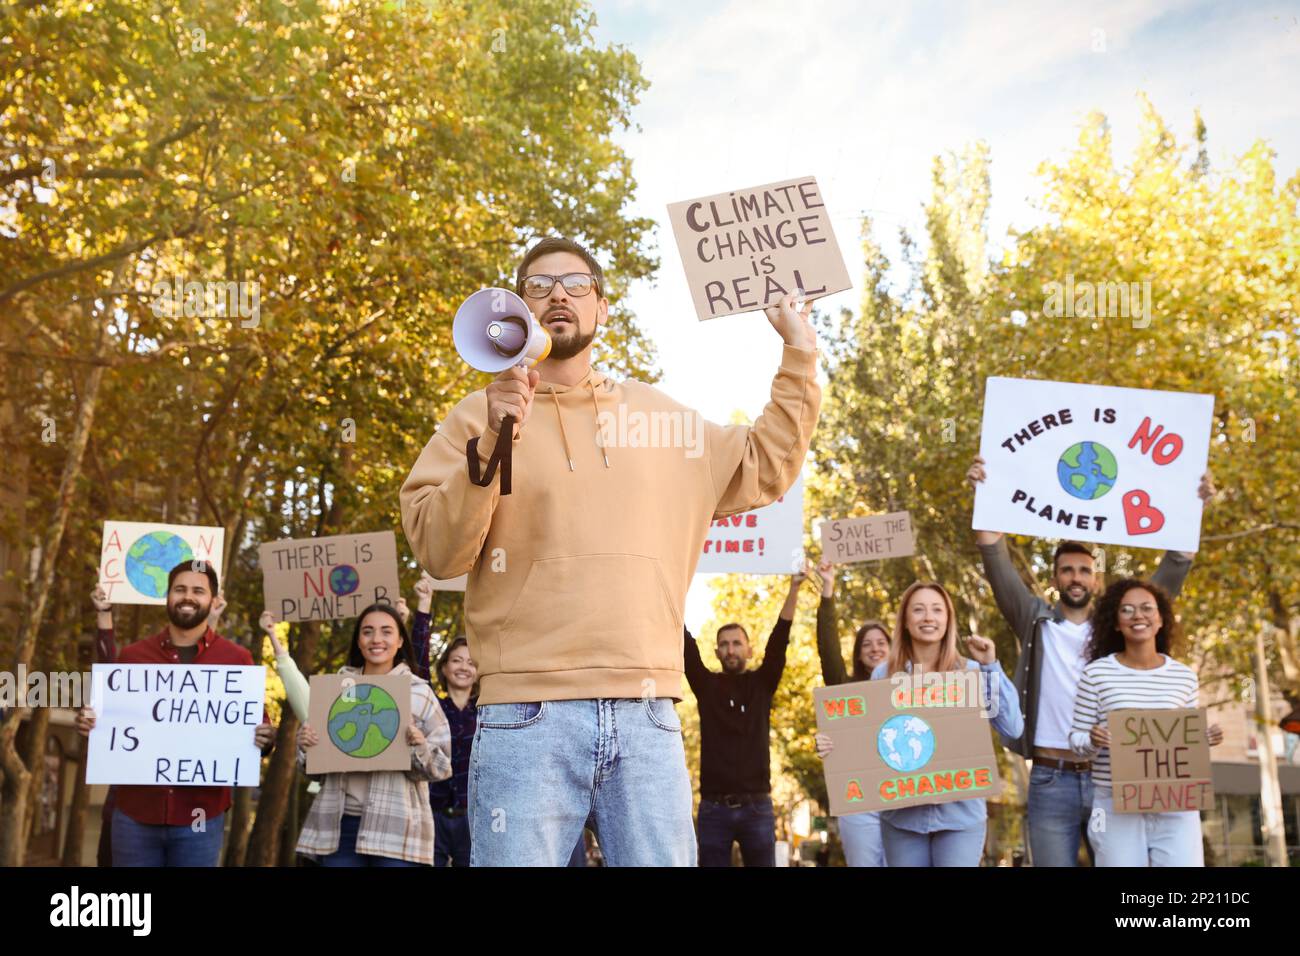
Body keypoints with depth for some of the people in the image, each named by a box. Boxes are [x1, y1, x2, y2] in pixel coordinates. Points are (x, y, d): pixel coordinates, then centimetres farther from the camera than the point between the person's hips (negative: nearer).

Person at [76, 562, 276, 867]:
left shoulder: (236, 660, 2)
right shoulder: (132, 656, 8)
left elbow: (257, 725, 4)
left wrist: (265, 739, -18)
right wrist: (89, 723, -6)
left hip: (200, 815, -1)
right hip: (135, 811, 2)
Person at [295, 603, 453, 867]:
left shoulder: (418, 691, 3)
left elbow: (442, 767, 2)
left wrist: (420, 748, -18)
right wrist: (304, 744, -3)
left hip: (396, 825, -3)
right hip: (339, 822, 3)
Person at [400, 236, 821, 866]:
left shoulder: (660, 417, 18)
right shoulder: (479, 416, 8)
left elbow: (764, 468, 26)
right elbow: (437, 550, -2)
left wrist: (799, 360, 23)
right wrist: (490, 447, -16)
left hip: (646, 718, 3)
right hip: (528, 718, -3)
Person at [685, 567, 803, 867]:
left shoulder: (761, 684, 9)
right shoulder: (706, 685, 8)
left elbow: (779, 639, 0)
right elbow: (686, 645, 0)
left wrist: (794, 589, -11)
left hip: (756, 807, 0)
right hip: (714, 807, 0)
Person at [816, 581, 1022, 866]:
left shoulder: (970, 672, 1)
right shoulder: (884, 675, 4)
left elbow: (1013, 729, -7)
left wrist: (990, 667, -12)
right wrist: (831, 745, -12)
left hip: (960, 811, -1)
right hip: (901, 814, 2)